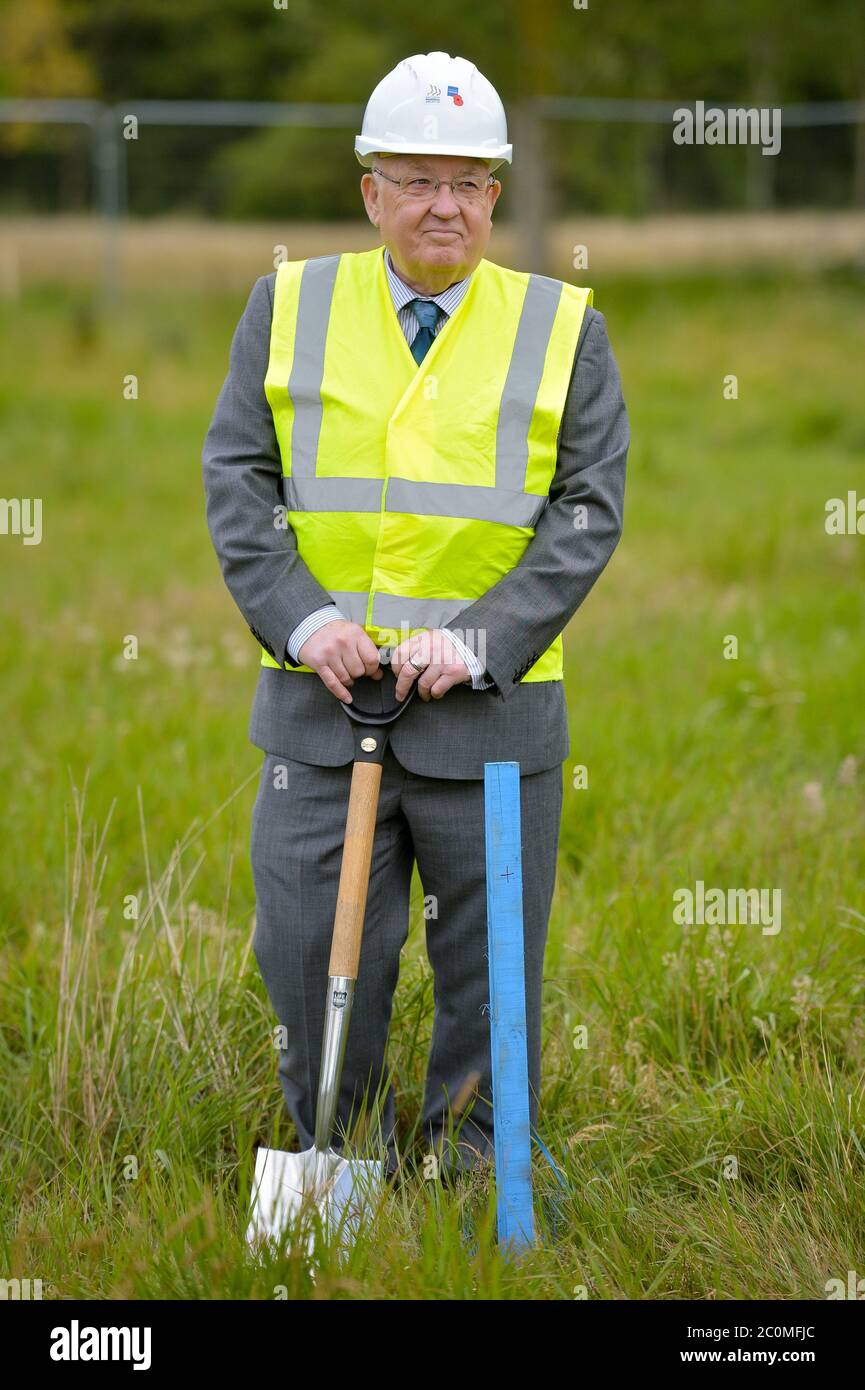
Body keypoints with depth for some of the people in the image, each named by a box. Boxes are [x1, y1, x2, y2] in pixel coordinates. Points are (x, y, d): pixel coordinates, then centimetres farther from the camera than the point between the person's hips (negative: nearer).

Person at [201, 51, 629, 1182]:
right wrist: (297, 616, -10)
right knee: (309, 945, 3)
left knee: (490, 960, 6)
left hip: (494, 709, -1)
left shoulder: (565, 329, 4)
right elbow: (237, 475, 5)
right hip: (318, 699, 1)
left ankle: (475, 1165, 23)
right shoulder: (289, 306, 7)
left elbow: (588, 509, -1)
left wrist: (481, 641, -13)